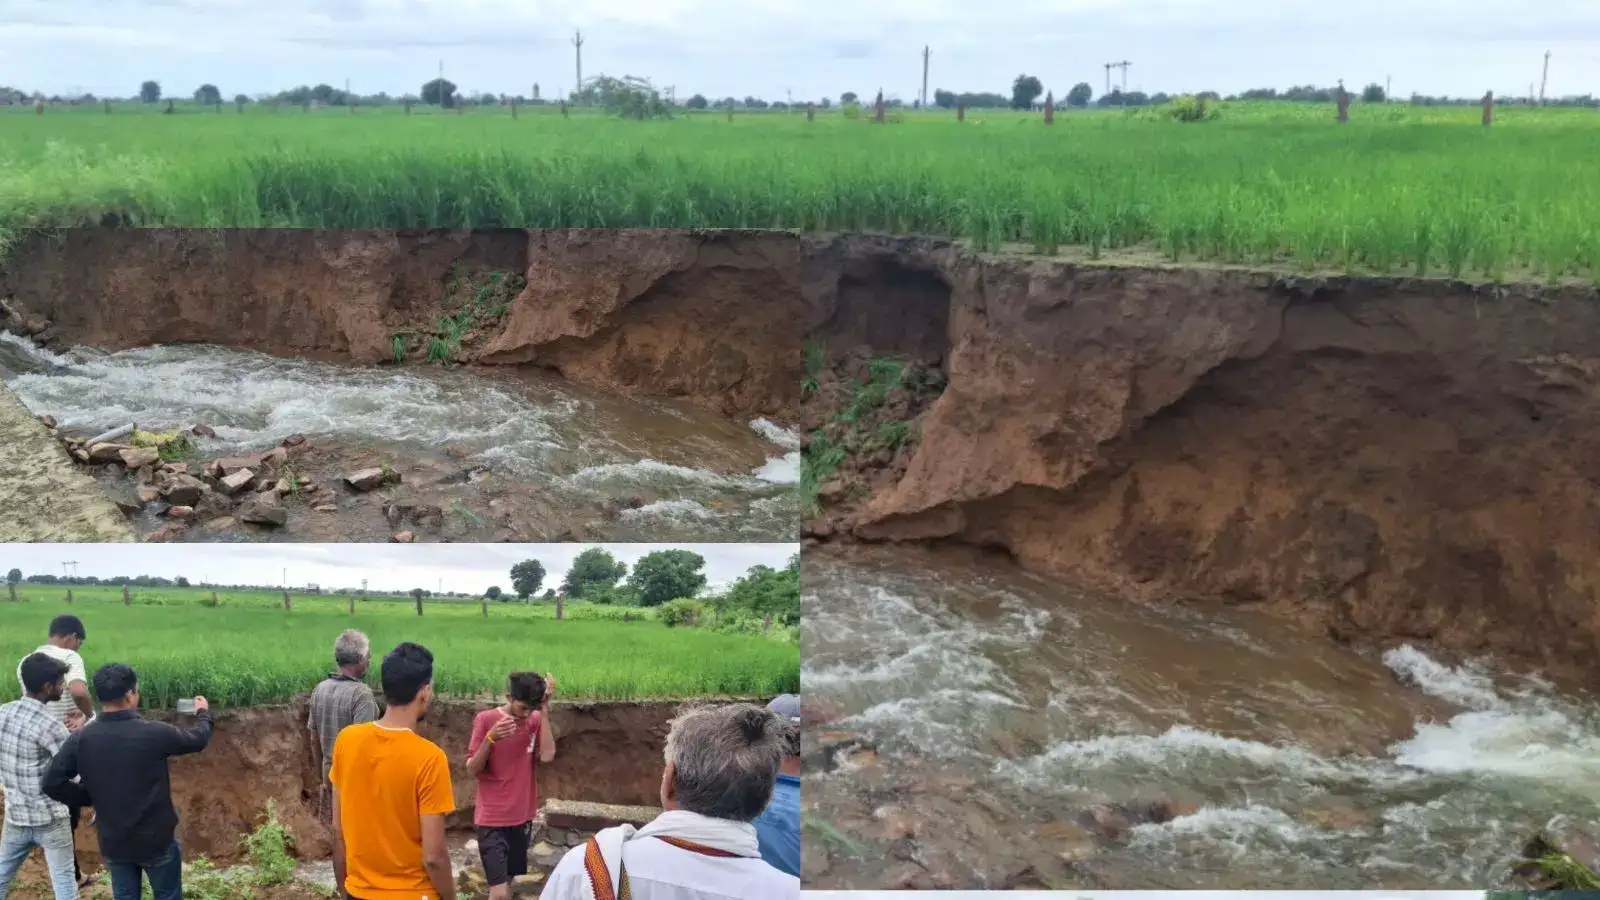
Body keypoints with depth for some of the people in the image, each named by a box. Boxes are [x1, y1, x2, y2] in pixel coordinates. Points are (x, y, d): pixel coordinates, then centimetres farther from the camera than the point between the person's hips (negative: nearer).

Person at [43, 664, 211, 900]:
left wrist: (88, 799, 5)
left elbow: (52, 782, -9)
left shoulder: (81, 739, -11)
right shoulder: (154, 733, -20)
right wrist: (203, 713, 18)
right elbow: (198, 739, -3)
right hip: (156, 839, -3)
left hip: (112, 842, 3)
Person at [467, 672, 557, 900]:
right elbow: (472, 770, -11)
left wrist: (544, 709, -19)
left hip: (522, 817, 5)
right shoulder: (485, 719, -11)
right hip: (492, 819, -4)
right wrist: (490, 738, -28)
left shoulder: (536, 719, -1)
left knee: (508, 880, 16)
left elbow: (547, 755, -17)